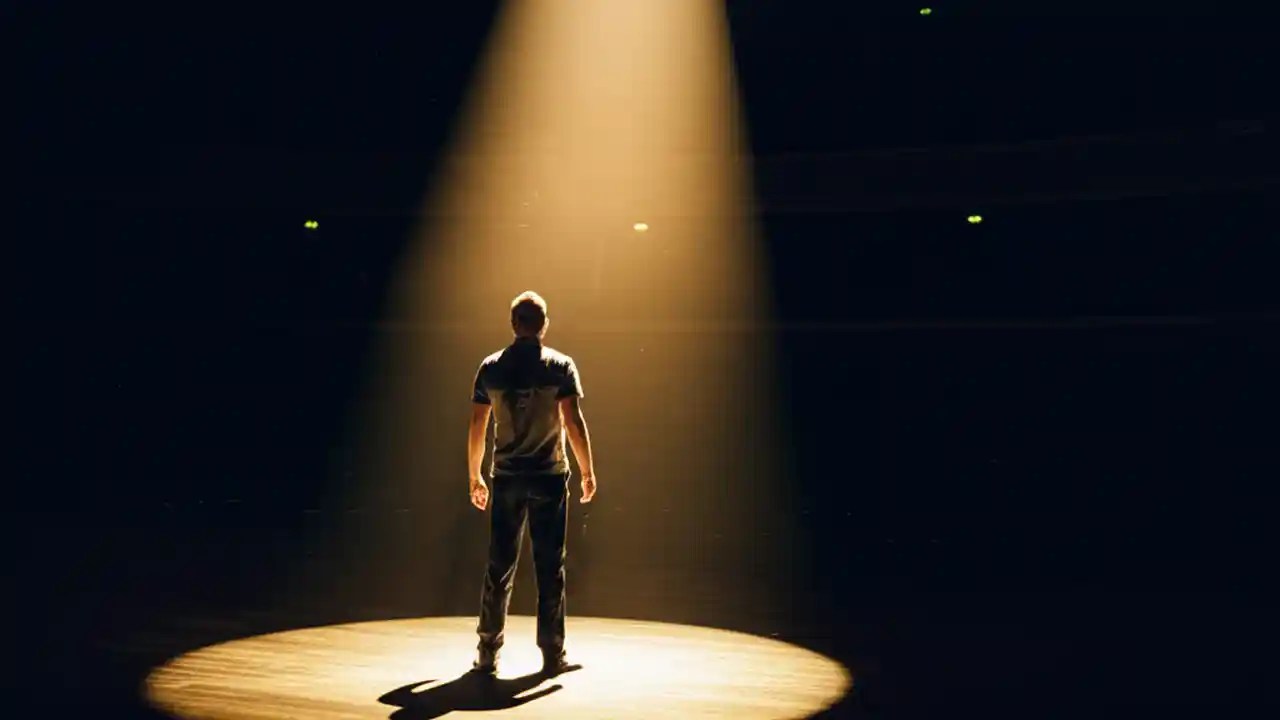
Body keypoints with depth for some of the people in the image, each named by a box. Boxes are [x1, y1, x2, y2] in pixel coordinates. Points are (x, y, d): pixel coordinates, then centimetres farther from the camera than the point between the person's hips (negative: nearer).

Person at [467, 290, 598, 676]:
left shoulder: (490, 367, 3)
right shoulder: (560, 366, -4)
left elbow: (476, 428, 4)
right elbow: (574, 423, -10)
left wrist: (475, 477, 13)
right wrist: (588, 472, -1)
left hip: (506, 478, 2)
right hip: (549, 477, -2)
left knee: (499, 566, 9)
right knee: (549, 566, 5)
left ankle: (488, 652, 14)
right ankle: (552, 653, 10)